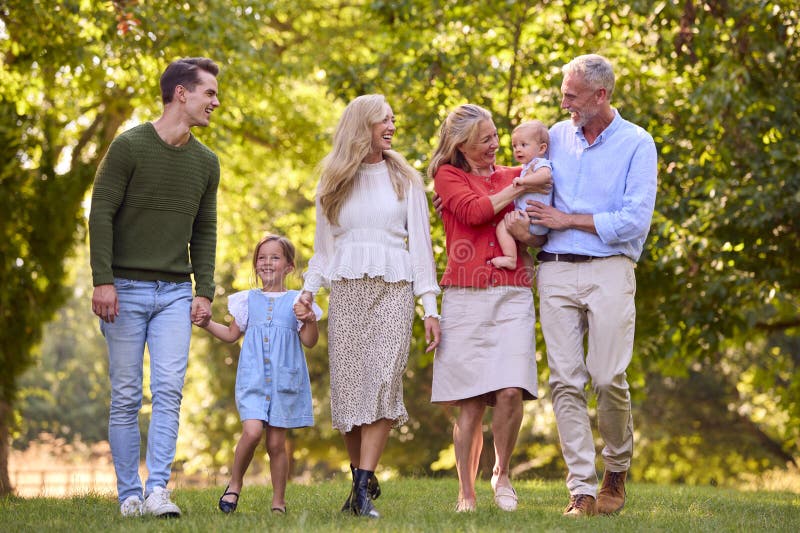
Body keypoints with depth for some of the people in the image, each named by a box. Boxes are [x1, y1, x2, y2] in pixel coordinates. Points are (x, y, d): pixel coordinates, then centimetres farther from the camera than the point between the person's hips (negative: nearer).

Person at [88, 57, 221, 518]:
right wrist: (103, 281, -14)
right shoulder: (129, 147, -6)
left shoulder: (206, 162, 9)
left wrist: (205, 291, 4)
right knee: (127, 397, 1)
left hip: (176, 293, 4)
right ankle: (129, 495, 7)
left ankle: (157, 489, -12)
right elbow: (101, 215, -8)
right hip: (126, 290, -4)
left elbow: (205, 232, 13)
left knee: (169, 390, -10)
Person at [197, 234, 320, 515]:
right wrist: (207, 323, 9)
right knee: (252, 431, -19)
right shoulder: (248, 300, 11)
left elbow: (309, 342, 3)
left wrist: (310, 320, -15)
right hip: (253, 380, 1)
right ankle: (235, 484, 2)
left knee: (276, 442, 1)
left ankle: (279, 501, 13)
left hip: (284, 381, -1)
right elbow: (232, 334, 22)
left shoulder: (296, 301, 6)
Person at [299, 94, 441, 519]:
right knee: (348, 387, -4)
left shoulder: (404, 180, 12)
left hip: (393, 290, -1)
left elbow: (420, 244, 8)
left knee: (383, 383, -15)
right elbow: (324, 247, 17)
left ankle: (363, 488, -18)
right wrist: (307, 293, 3)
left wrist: (430, 306, 0)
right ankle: (363, 479, 9)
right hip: (346, 291, 1)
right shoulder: (333, 183, 14)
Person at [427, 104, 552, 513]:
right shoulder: (448, 176, 8)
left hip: (512, 297, 2)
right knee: (471, 403, -3)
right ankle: (466, 494, 7)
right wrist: (522, 187, -5)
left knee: (511, 391, -14)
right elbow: (475, 210, -9)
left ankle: (501, 475, 9)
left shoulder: (514, 176, 17)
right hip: (465, 298, -2)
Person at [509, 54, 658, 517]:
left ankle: (618, 469, 17)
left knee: (608, 378, -8)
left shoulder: (637, 145, 0)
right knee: (566, 380, -3)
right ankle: (582, 488, -1)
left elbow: (635, 221, -9)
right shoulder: (555, 137, 14)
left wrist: (568, 220, -6)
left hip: (609, 271, -4)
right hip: (555, 271, 4)